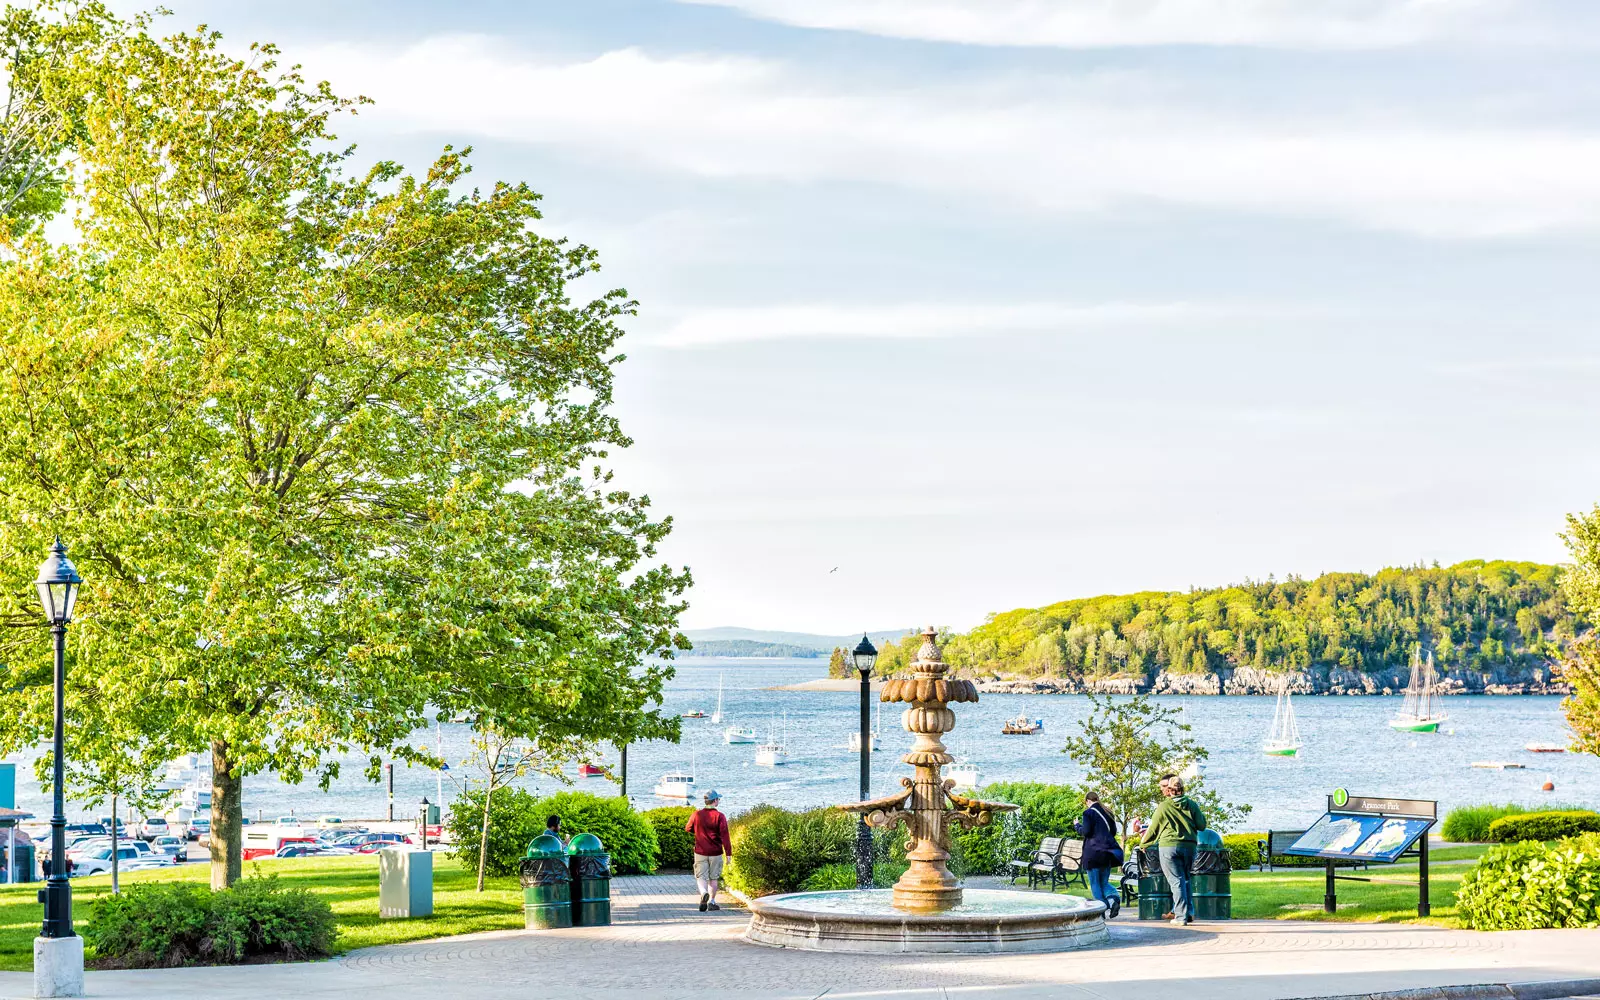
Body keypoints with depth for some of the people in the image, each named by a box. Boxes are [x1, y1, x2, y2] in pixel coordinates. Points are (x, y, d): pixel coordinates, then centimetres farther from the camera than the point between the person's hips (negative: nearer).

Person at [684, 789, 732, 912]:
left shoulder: (697, 815, -4)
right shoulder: (720, 817, -12)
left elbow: (688, 828, 12)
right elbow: (725, 836, -13)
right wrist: (728, 853, -9)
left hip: (700, 852, 1)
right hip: (715, 853, -1)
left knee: (701, 877, 4)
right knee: (713, 878, 13)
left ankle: (703, 893, -24)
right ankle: (711, 902, 18)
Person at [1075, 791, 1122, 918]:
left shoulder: (1088, 813, -7)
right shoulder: (1107, 812, 13)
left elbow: (1085, 832, -12)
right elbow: (1114, 832, 16)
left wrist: (1077, 825, 7)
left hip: (1093, 851, -6)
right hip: (1108, 852, 6)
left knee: (1095, 883, 3)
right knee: (1104, 882, 14)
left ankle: (1103, 909, -6)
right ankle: (1114, 896, -16)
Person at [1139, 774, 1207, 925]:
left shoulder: (1163, 807, -3)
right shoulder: (1191, 804, 3)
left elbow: (1153, 829, 6)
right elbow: (1202, 826, 3)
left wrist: (1143, 844, 22)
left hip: (1169, 846, -3)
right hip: (1189, 846, 3)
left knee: (1176, 881, -1)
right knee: (1185, 879, 17)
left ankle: (1181, 916, -3)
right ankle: (1189, 912, 16)